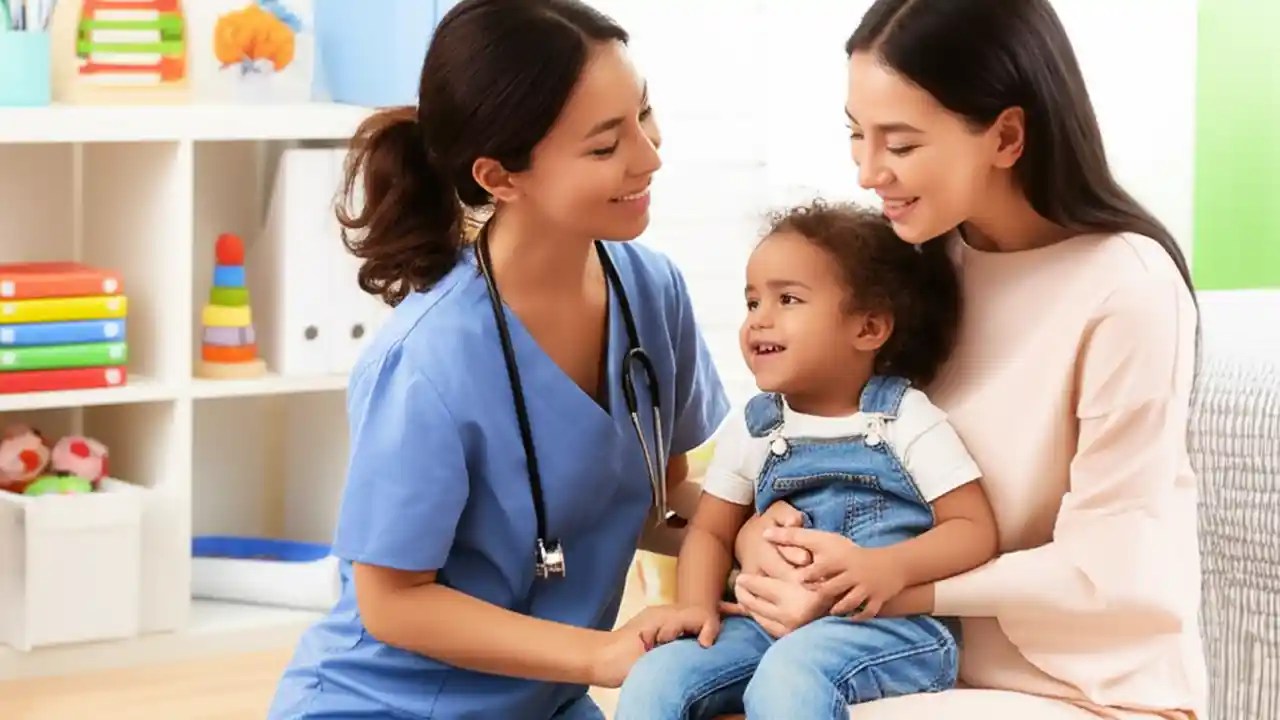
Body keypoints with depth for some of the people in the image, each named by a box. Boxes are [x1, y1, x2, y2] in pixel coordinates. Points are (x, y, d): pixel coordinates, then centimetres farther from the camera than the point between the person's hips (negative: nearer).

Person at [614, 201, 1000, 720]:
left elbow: (975, 530, -5)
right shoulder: (750, 429, 12)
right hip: (775, 621, 5)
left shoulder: (907, 421, -2)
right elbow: (711, 531, 16)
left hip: (887, 625, -5)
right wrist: (697, 608, -6)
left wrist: (894, 566, -24)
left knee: (788, 676, -36)